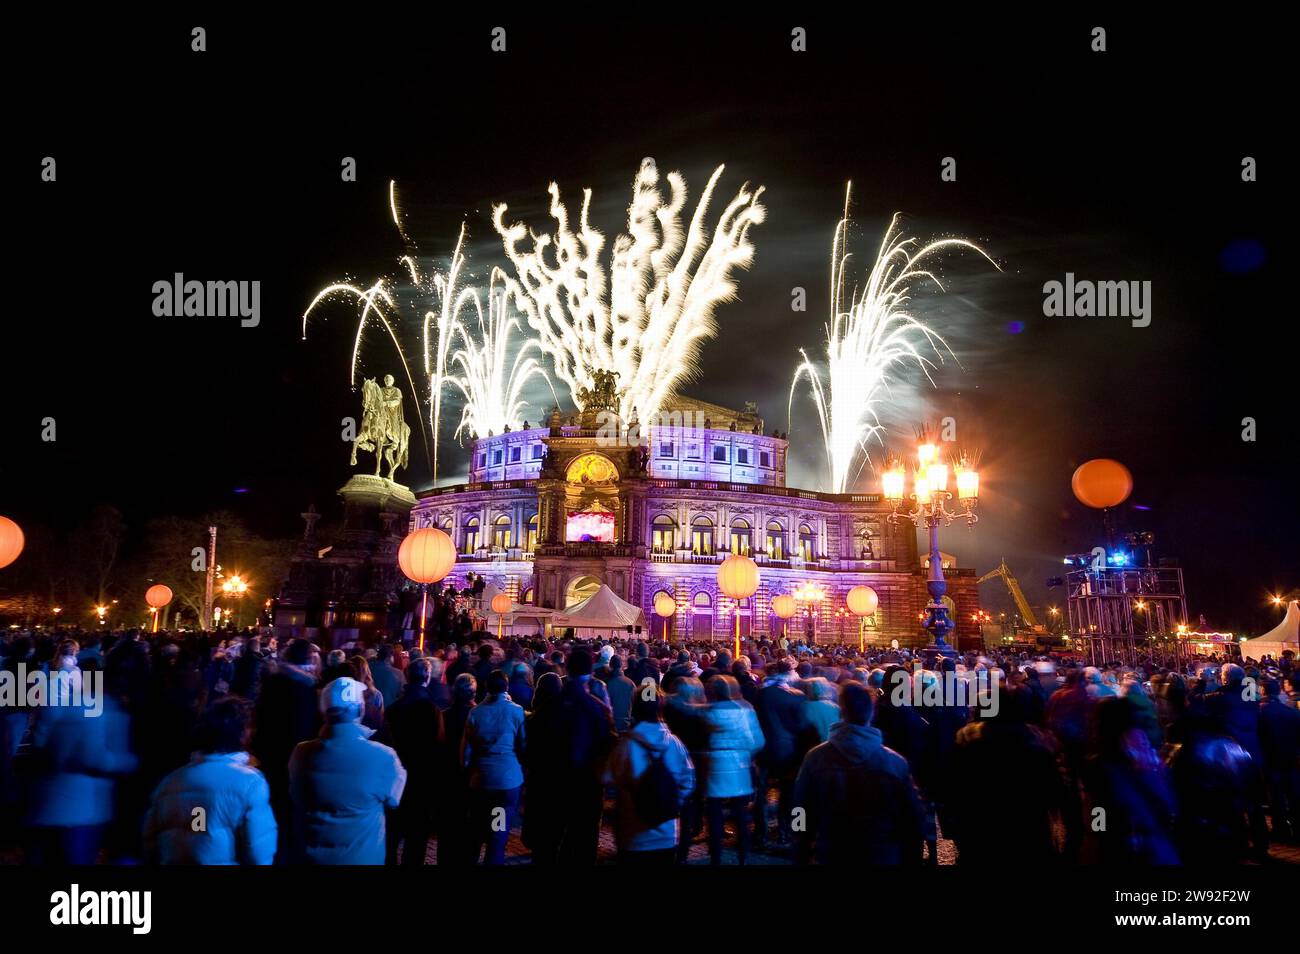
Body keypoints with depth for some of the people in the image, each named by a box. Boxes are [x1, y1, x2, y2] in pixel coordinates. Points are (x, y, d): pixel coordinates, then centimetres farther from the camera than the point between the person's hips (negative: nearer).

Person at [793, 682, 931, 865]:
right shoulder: (896, 762, -17)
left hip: (832, 856, 1)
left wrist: (802, 855, 12)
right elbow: (914, 818, -9)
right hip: (883, 857, 0)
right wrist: (912, 859, 7)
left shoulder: (815, 758, -14)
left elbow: (803, 809, -3)